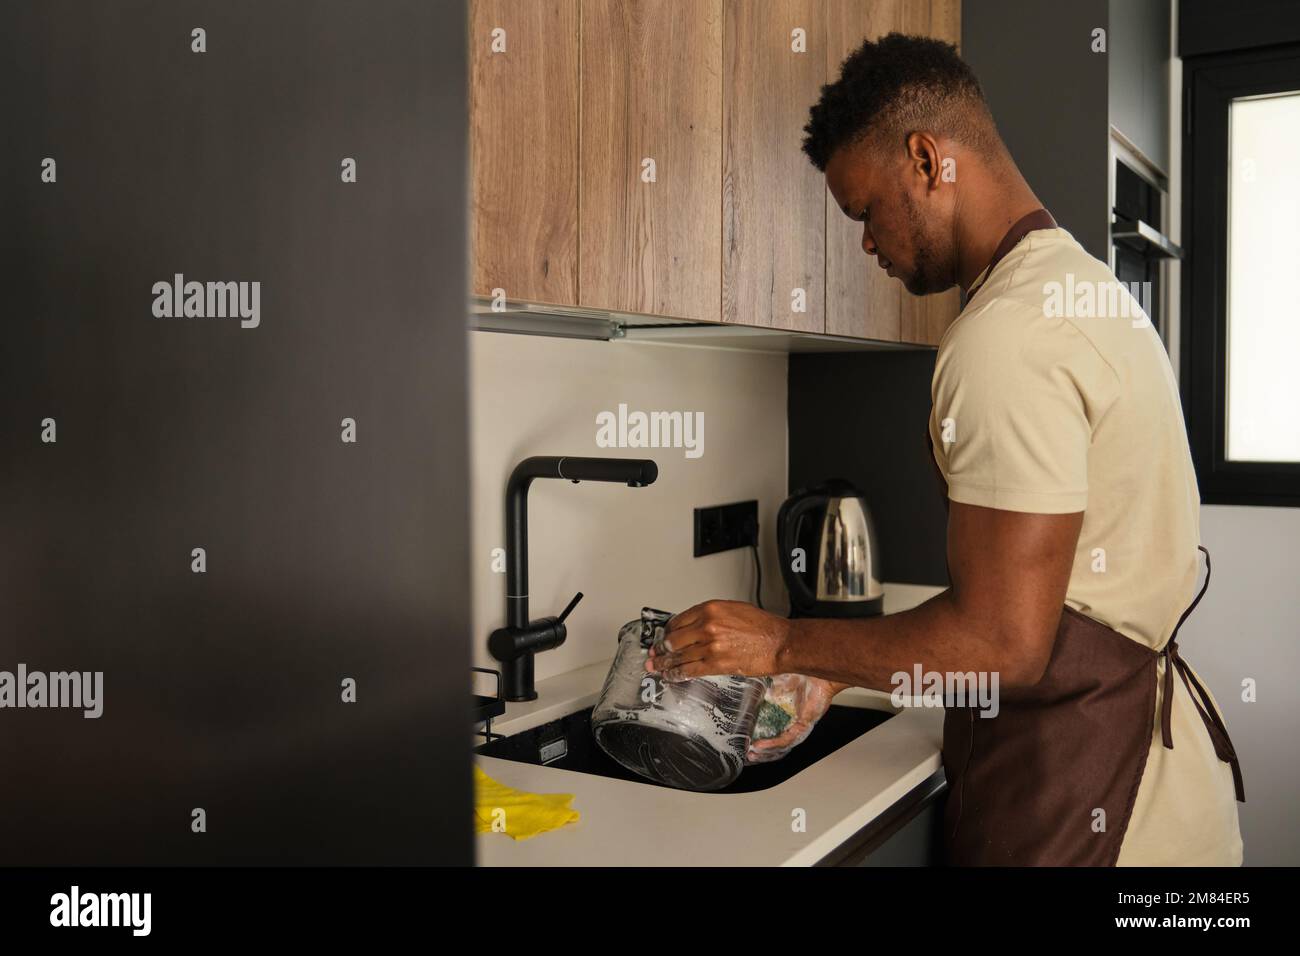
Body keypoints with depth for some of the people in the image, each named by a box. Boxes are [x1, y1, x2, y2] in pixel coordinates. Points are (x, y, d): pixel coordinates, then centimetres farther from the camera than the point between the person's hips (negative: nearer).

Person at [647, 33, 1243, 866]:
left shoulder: (1008, 334, -22)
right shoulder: (1086, 287, 11)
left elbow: (1003, 645, -25)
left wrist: (784, 644, -13)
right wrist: (839, 666, 10)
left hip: (1075, 796, -9)